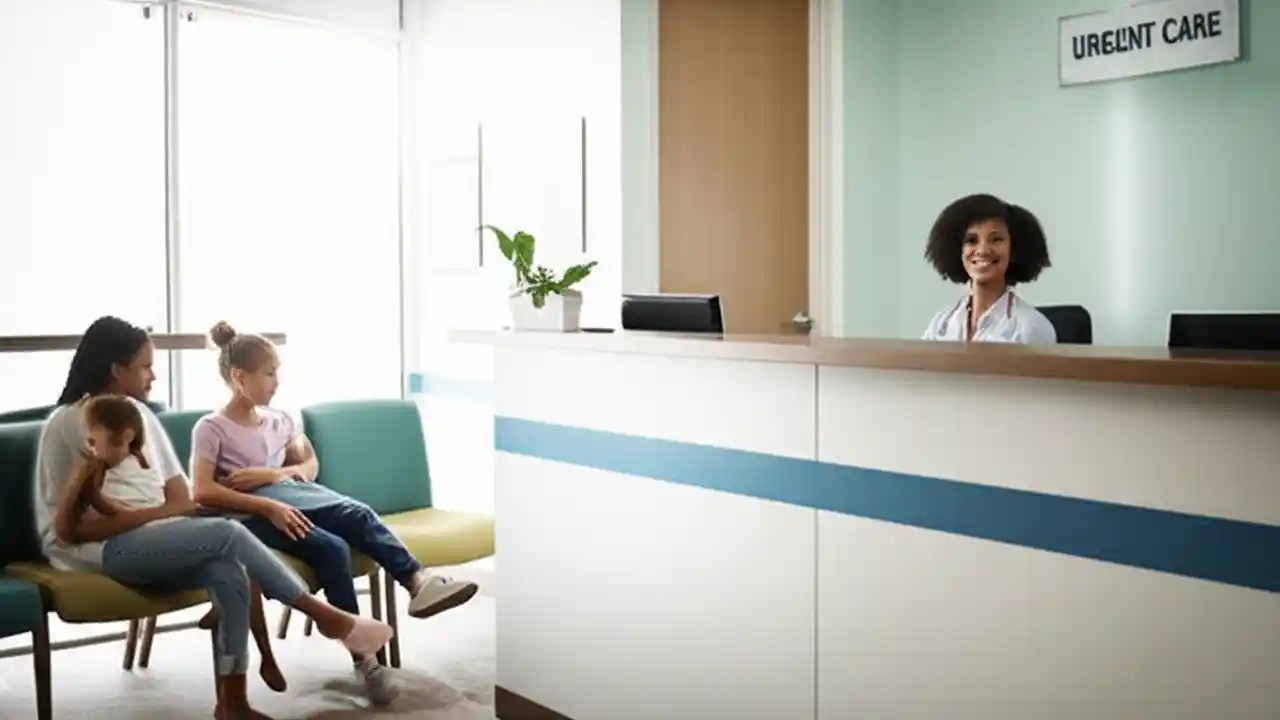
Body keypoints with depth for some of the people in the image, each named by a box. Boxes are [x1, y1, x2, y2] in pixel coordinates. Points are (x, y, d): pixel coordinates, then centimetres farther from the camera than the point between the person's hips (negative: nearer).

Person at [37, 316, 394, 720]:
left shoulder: (139, 413, 12)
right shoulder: (64, 425, -7)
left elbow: (181, 497, 11)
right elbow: (68, 528, -11)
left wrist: (126, 513, -10)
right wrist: (155, 512, -18)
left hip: (155, 540, 6)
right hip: (100, 550, -6)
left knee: (228, 572, -25)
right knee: (228, 534, -26)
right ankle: (326, 617, -14)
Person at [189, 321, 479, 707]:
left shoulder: (279, 421, 22)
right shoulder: (211, 428, 2)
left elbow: (310, 467, 17)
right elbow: (203, 492, -11)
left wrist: (271, 474, -5)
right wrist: (268, 506, -22)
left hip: (288, 495, 6)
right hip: (253, 512, -5)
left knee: (356, 512, -26)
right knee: (330, 547, -30)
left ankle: (417, 580, -40)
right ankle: (362, 654, -32)